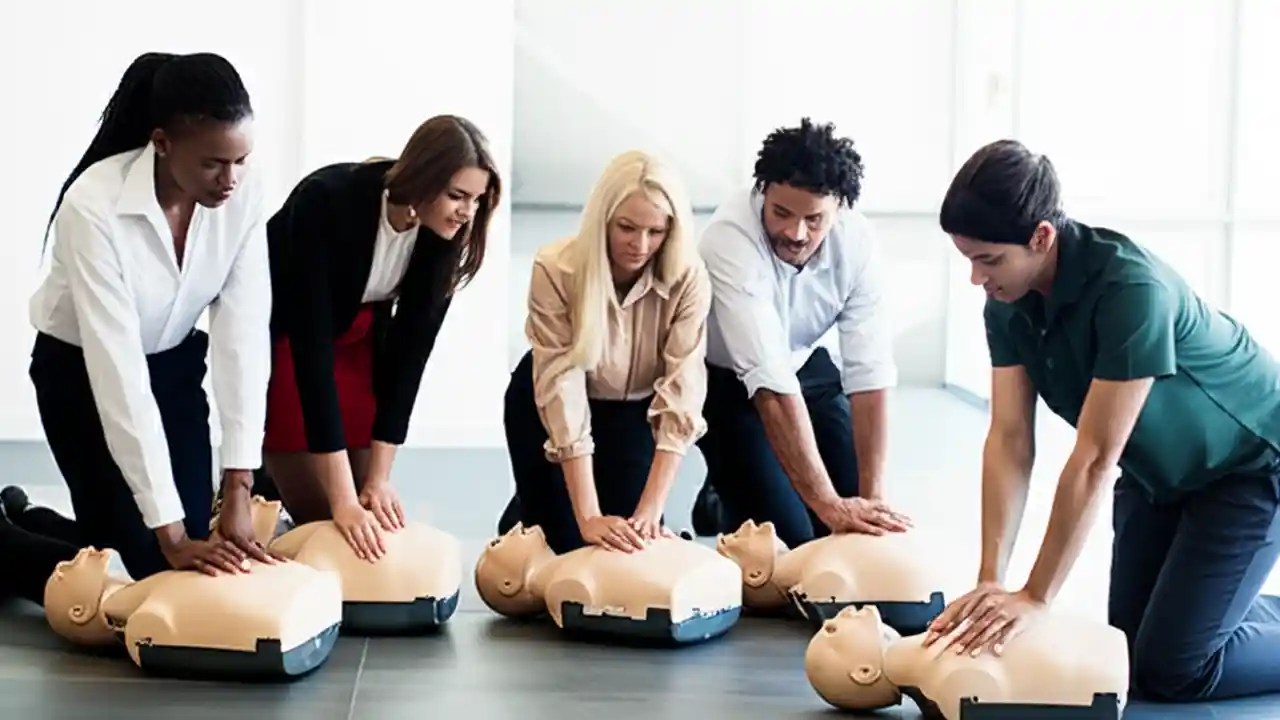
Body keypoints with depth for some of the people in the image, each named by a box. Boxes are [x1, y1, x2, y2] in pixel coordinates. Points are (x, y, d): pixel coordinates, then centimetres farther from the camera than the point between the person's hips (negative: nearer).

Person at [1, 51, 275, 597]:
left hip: (175, 366, 5)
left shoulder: (242, 192, -21)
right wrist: (169, 531, -36)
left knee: (198, 566, 5)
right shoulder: (94, 206, -34)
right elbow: (119, 371, -35)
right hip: (83, 373, -5)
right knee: (157, 567, -6)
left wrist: (238, 492, -28)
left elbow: (243, 333, -22)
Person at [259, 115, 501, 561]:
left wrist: (379, 477, -19)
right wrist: (343, 498, -39)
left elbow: (411, 346, -15)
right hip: (280, 335, -5)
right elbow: (312, 346, -37)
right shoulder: (329, 202, -35)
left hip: (357, 336, 5)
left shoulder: (444, 233, -20)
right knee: (321, 515, -8)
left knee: (371, 510, -1)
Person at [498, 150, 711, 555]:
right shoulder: (555, 269, -32)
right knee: (565, 545, -3)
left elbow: (680, 396, -31)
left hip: (635, 407, 2)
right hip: (548, 407, -1)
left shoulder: (688, 279, -27)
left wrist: (650, 511, -41)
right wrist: (588, 516, -41)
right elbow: (561, 390, -36)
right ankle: (521, 515, 30)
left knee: (634, 544, -6)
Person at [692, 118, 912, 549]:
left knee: (859, 524, -4)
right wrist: (828, 504, -45)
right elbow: (770, 385, -42)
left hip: (808, 364, 4)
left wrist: (872, 496, -29)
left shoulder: (856, 238, -23)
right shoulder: (731, 237, -37)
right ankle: (721, 493, 16)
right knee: (785, 536, -15)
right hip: (725, 378, -4)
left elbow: (869, 372, -23)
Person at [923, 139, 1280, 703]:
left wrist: (1036, 597, -30)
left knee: (1171, 667, -12)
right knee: (1129, 642, 7)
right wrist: (990, 581, -22)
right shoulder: (1010, 301, -13)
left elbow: (1095, 460, -33)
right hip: (1158, 472, 8)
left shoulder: (1131, 289, -36)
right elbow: (1009, 439, -14)